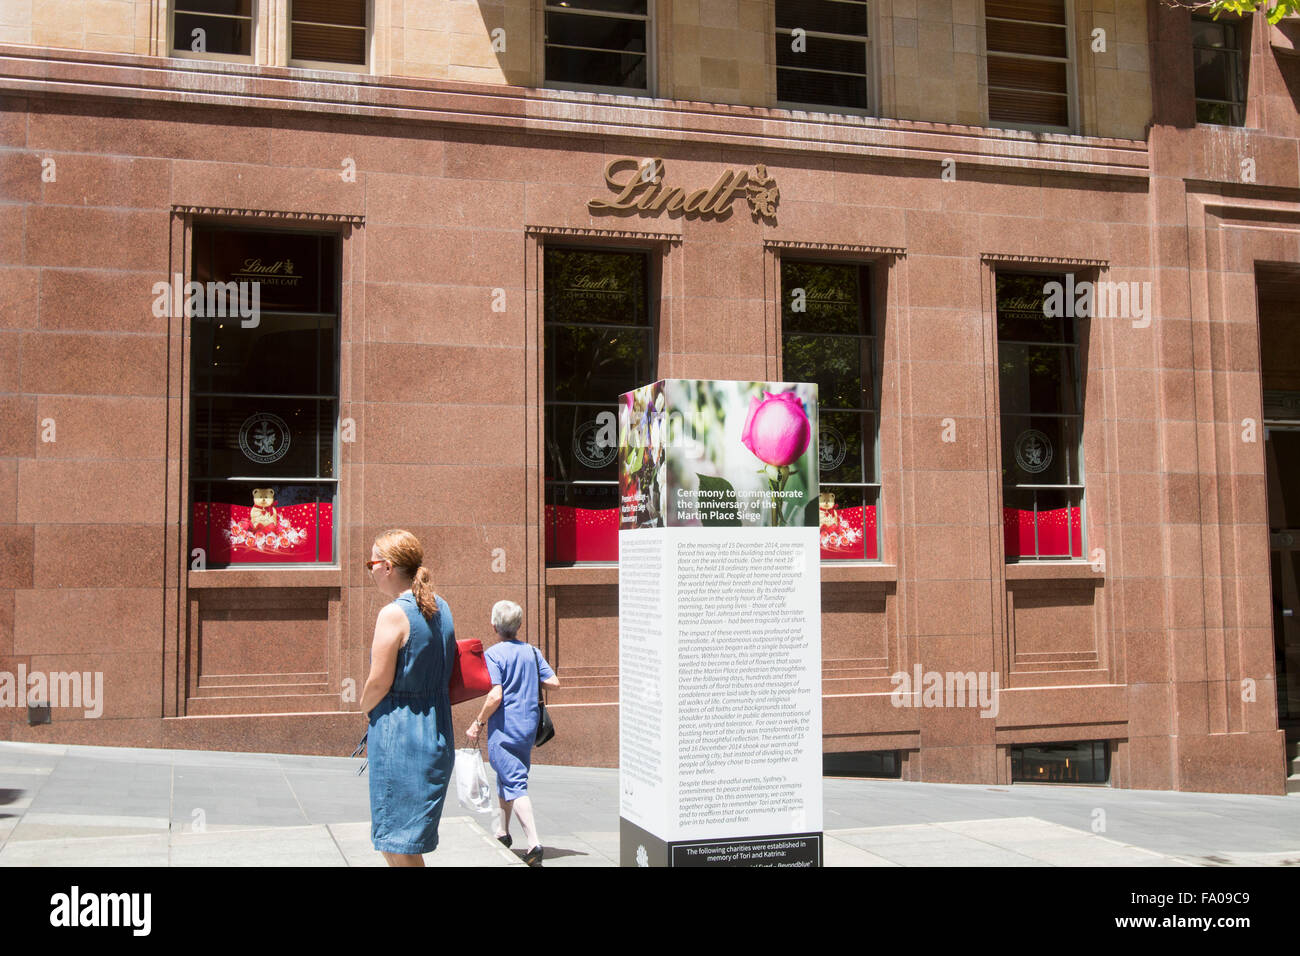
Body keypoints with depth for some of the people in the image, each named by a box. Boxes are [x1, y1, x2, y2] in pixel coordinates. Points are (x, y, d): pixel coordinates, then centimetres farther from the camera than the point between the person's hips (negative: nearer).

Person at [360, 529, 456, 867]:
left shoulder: (393, 614, -17)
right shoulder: (441, 608, 8)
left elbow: (379, 683, -16)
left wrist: (365, 708, 3)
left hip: (399, 733, -8)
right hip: (438, 731, 8)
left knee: (398, 845, 2)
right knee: (390, 837, 20)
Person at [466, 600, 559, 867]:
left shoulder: (493, 654, -12)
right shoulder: (531, 651, 5)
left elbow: (495, 696, -21)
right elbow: (554, 682, 3)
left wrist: (477, 723, -10)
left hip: (503, 729, -6)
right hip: (528, 727, 7)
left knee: (515, 785, -8)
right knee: (507, 778, 23)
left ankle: (534, 842, -18)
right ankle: (503, 832, 35)